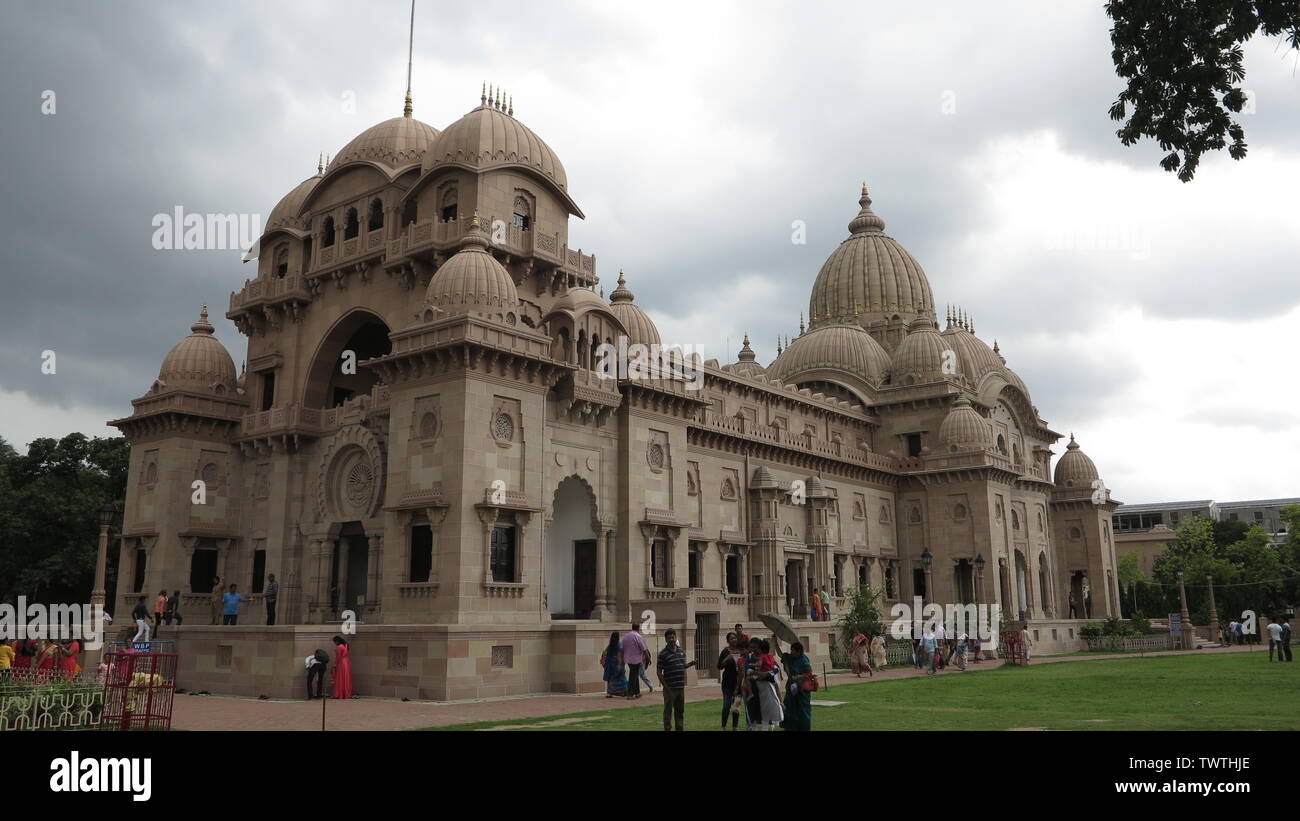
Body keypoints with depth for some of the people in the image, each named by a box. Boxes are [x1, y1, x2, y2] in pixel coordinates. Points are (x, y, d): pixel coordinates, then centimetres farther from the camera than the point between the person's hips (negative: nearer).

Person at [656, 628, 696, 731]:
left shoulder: (682, 651, 8)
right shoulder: (663, 654, -9)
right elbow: (659, 672, -8)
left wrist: (690, 664, -2)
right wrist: (665, 686, -12)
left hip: (681, 687, 5)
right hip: (670, 688, -5)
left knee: (680, 711, 14)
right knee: (668, 711, 2)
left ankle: (680, 729, 25)